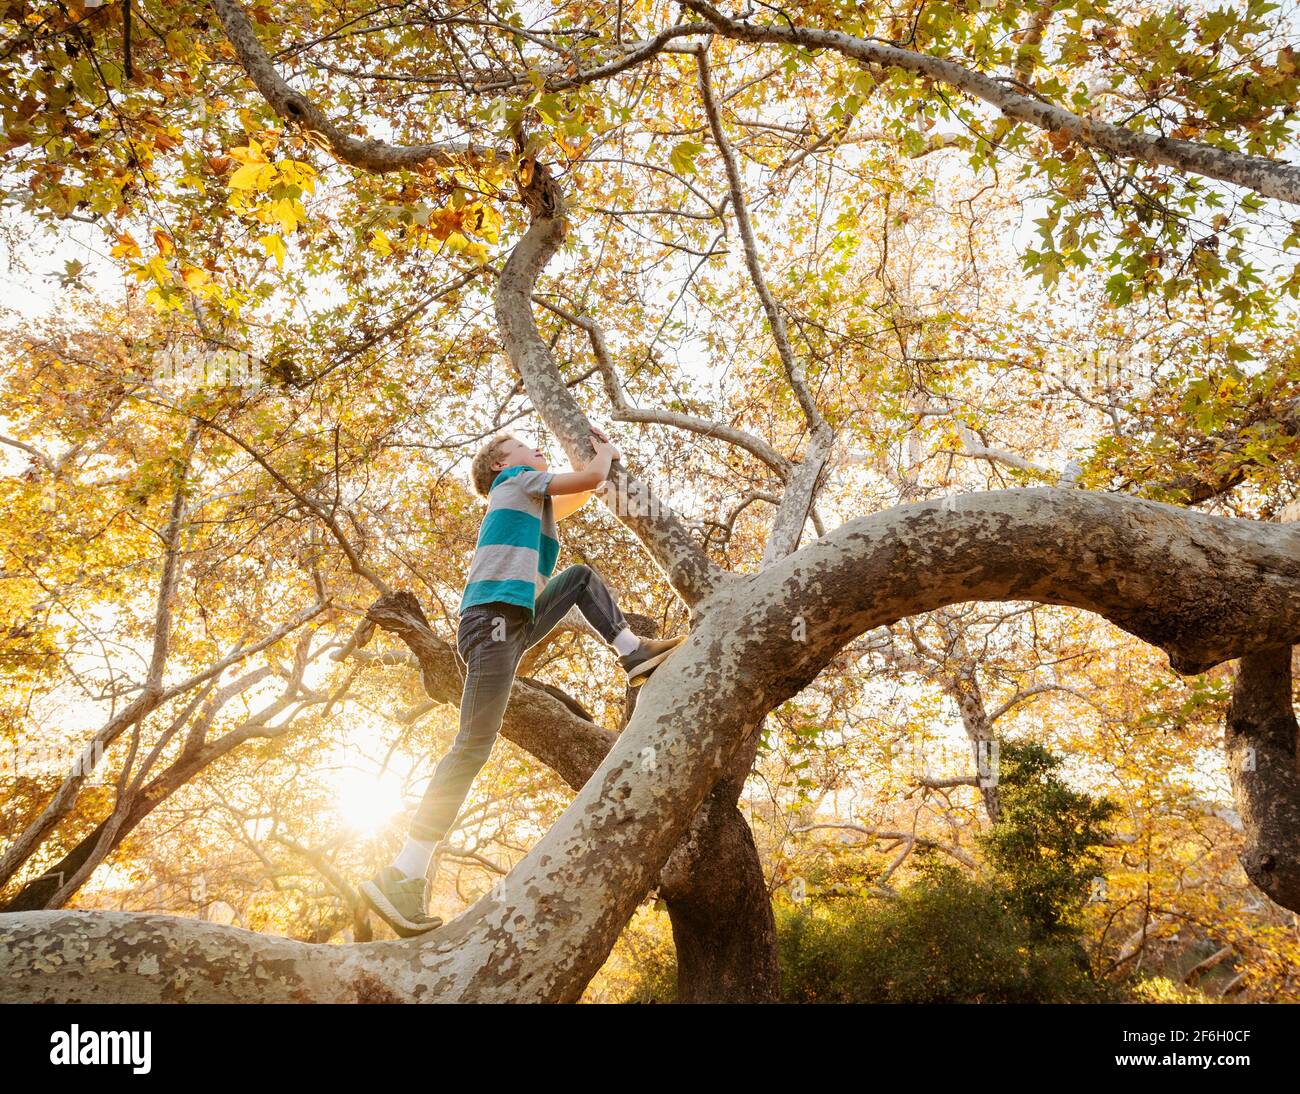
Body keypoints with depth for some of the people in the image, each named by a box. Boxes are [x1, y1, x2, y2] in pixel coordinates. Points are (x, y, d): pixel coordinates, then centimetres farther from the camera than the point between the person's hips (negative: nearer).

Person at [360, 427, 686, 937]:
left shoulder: (535, 503, 31)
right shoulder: (514, 480, 9)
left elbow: (581, 496, 46)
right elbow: (591, 478, 4)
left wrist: (601, 451, 41)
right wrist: (605, 452, 24)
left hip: (517, 623, 9)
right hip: (493, 619, -9)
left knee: (582, 577, 21)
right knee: (473, 746, -16)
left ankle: (634, 652, 3)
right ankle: (402, 875, -16)